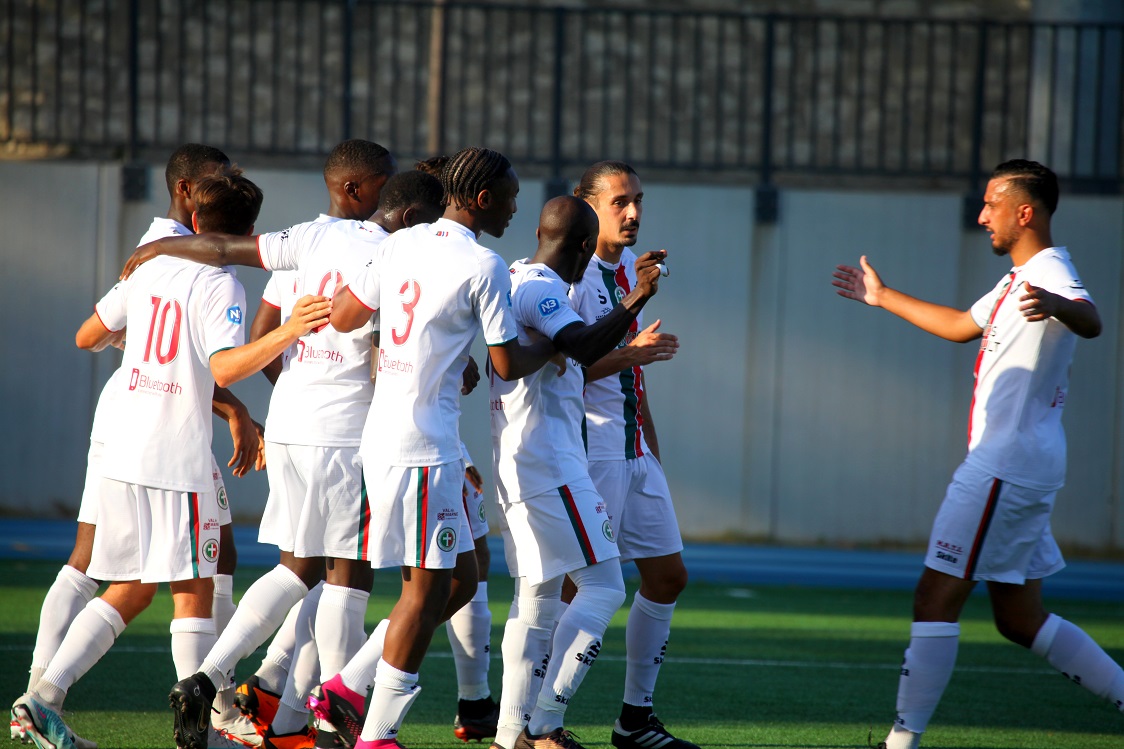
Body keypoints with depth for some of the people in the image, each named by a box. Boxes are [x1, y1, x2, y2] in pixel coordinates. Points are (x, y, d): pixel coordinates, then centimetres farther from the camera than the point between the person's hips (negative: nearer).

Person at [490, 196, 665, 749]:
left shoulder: (516, 280, 17)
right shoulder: (539, 288, -13)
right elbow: (581, 347, -31)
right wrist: (631, 305, -40)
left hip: (516, 464, 10)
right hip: (550, 464, -10)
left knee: (537, 597, 14)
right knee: (602, 586, -9)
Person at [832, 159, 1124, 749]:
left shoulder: (1050, 273, -15)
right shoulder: (1019, 279, 18)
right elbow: (961, 325, 37)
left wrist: (1057, 306, -61)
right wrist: (883, 298, 44)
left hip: (1005, 467, -10)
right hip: (1014, 468, 10)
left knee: (936, 599, -9)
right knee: (1020, 620, 12)